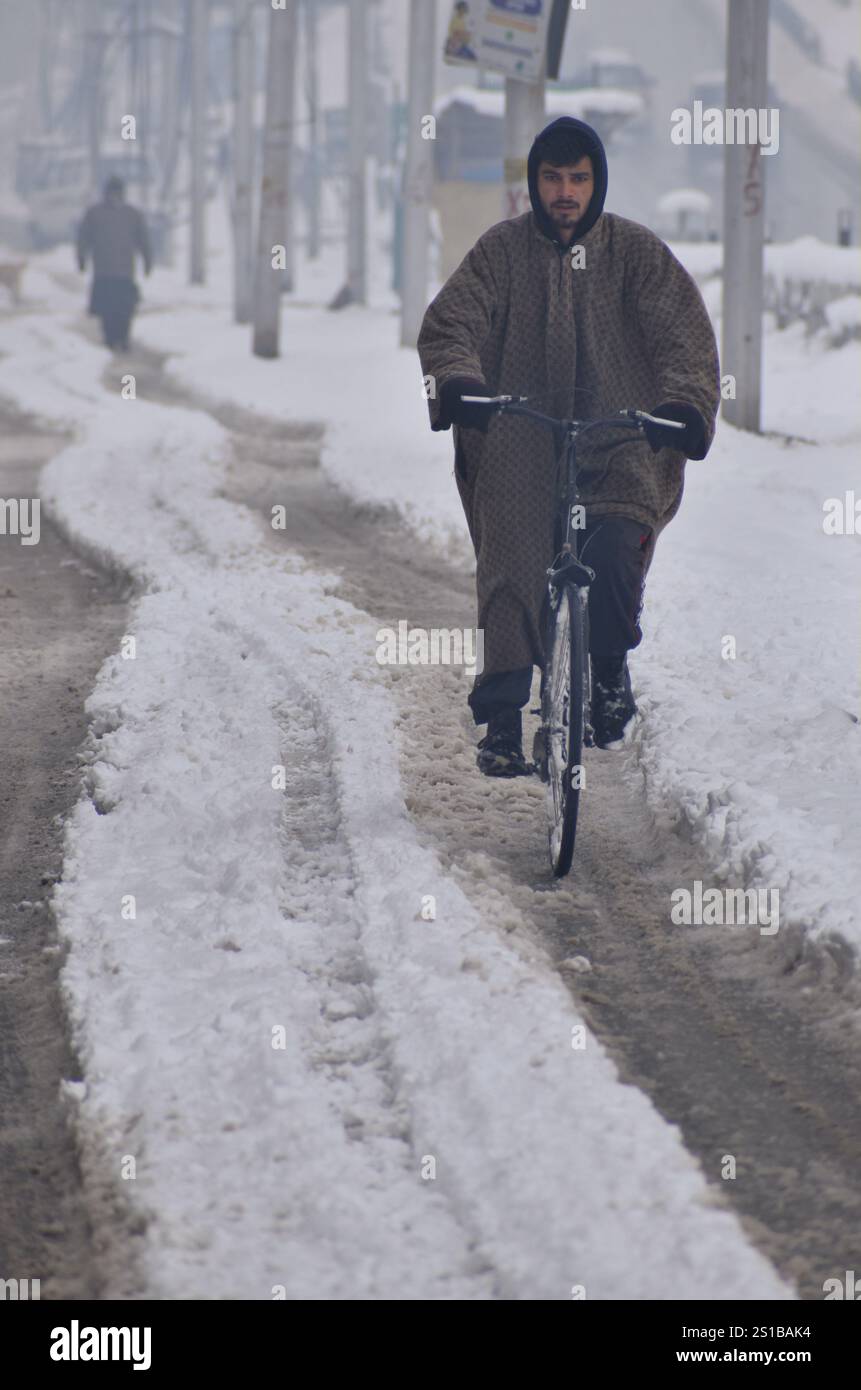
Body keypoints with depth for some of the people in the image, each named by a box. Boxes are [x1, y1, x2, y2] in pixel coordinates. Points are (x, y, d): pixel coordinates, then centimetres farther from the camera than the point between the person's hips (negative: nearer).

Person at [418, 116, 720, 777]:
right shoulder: (502, 249, 6)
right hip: (520, 445, 1)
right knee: (511, 574, -7)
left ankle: (610, 670, 3)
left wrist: (685, 403, -22)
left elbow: (685, 331, -3)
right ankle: (502, 717, 3)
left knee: (615, 553, -22)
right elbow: (450, 321, -3)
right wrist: (457, 384, -24)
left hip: (619, 439, -1)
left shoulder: (635, 250, 5)